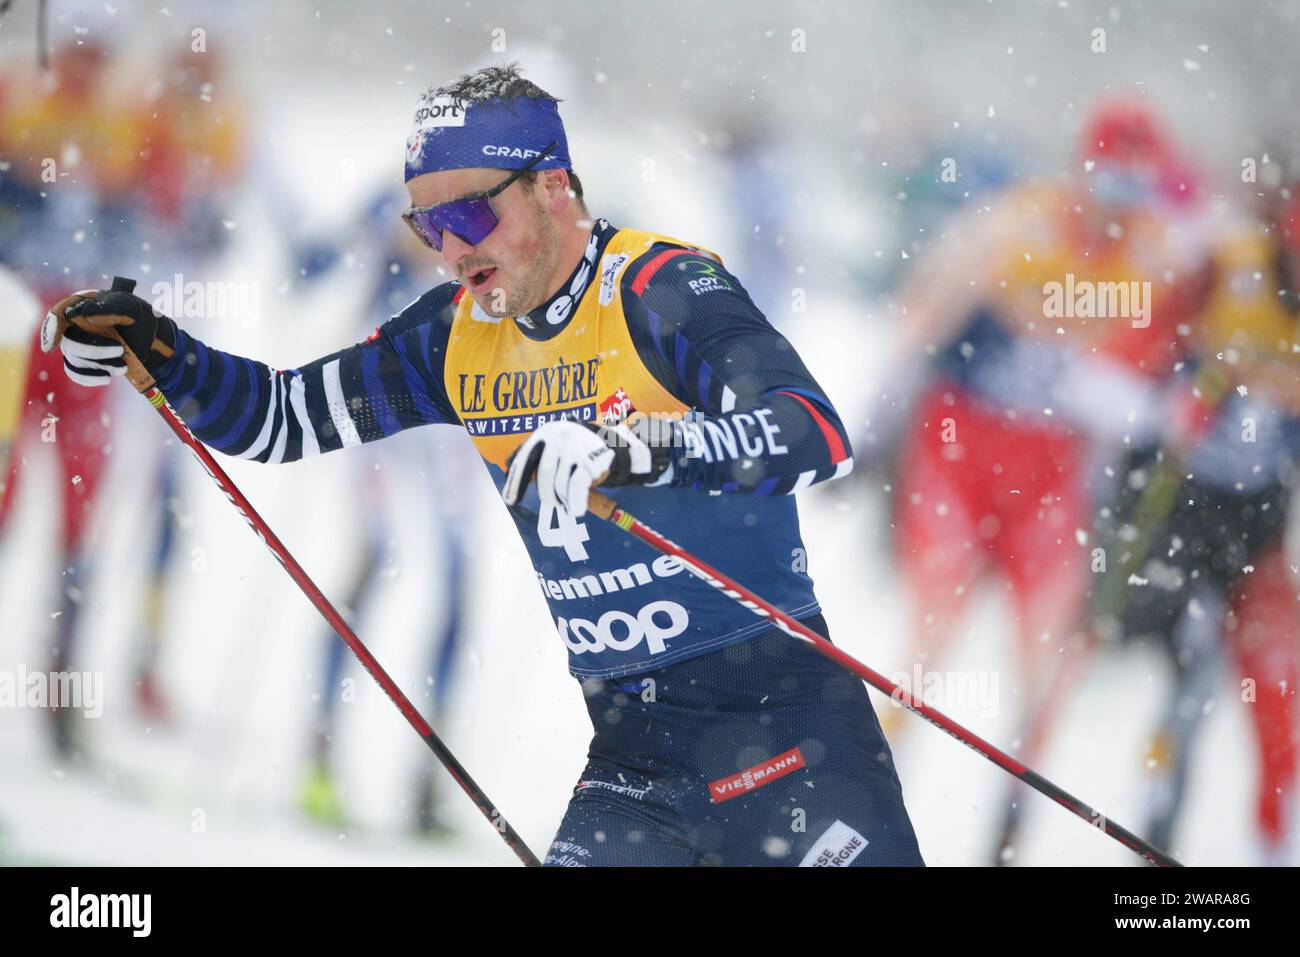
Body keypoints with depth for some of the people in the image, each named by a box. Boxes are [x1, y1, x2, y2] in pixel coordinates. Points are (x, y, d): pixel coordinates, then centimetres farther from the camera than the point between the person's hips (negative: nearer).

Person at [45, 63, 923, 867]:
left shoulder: (660, 291, -13)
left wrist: (641, 448, -41)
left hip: (780, 724, -6)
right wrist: (154, 353, -1)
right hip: (632, 750, 6)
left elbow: (818, 434, -27)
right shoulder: (460, 330, 7)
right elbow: (284, 417, 16)